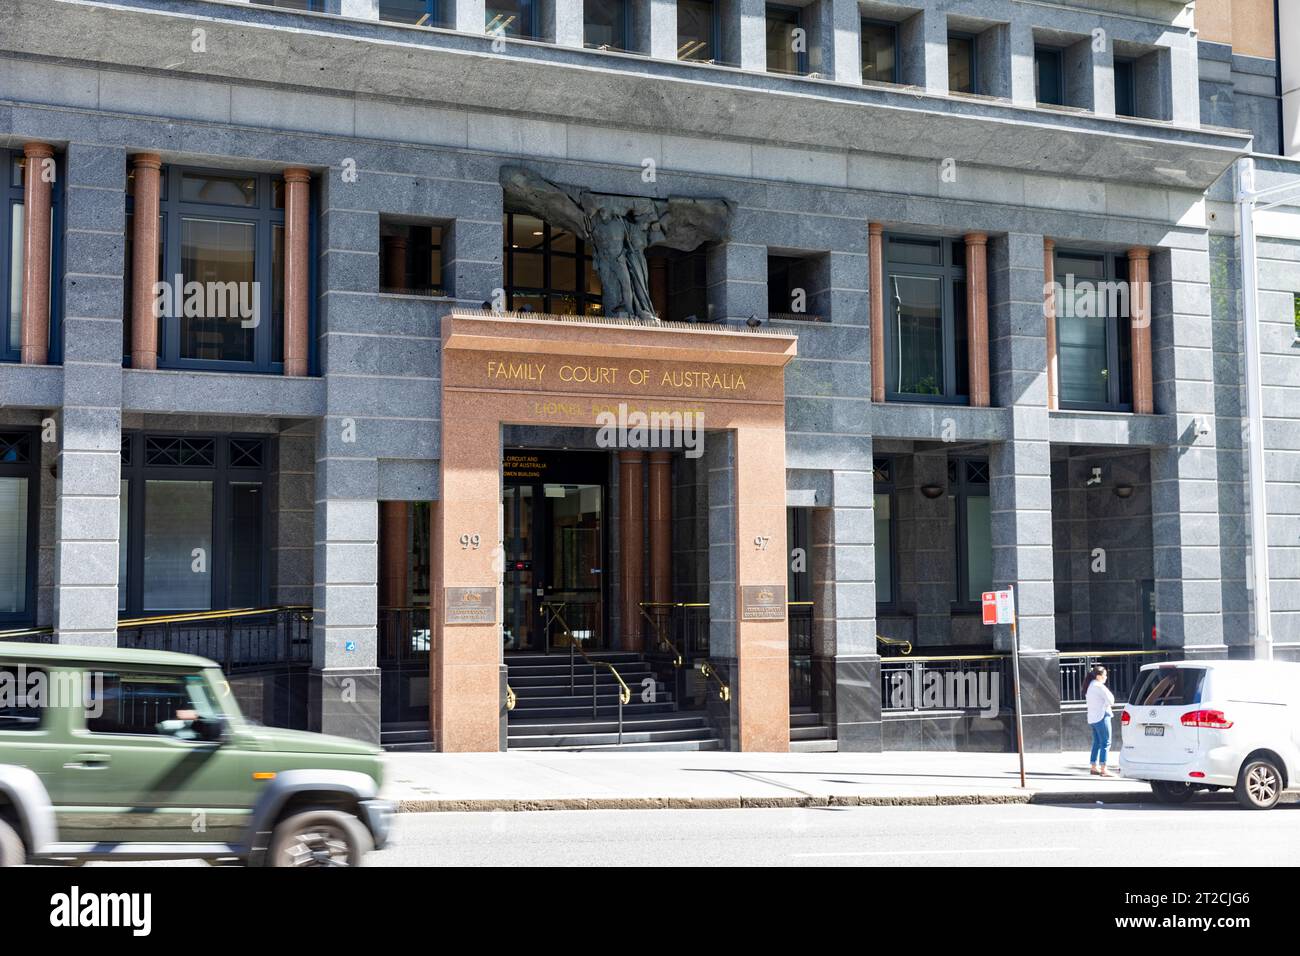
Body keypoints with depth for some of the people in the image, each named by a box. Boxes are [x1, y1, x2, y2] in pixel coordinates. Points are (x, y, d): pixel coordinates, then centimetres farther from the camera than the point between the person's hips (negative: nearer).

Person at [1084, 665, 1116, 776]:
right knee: (1105, 743, -8)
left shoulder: (1089, 686, 15)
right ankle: (1103, 770, -12)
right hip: (1101, 717, -9)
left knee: (1096, 743, 16)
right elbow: (1111, 700, -15)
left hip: (1092, 718, 9)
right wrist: (1109, 703, 6)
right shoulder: (1099, 686, -14)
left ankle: (1094, 767, 19)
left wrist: (1108, 703, 5)